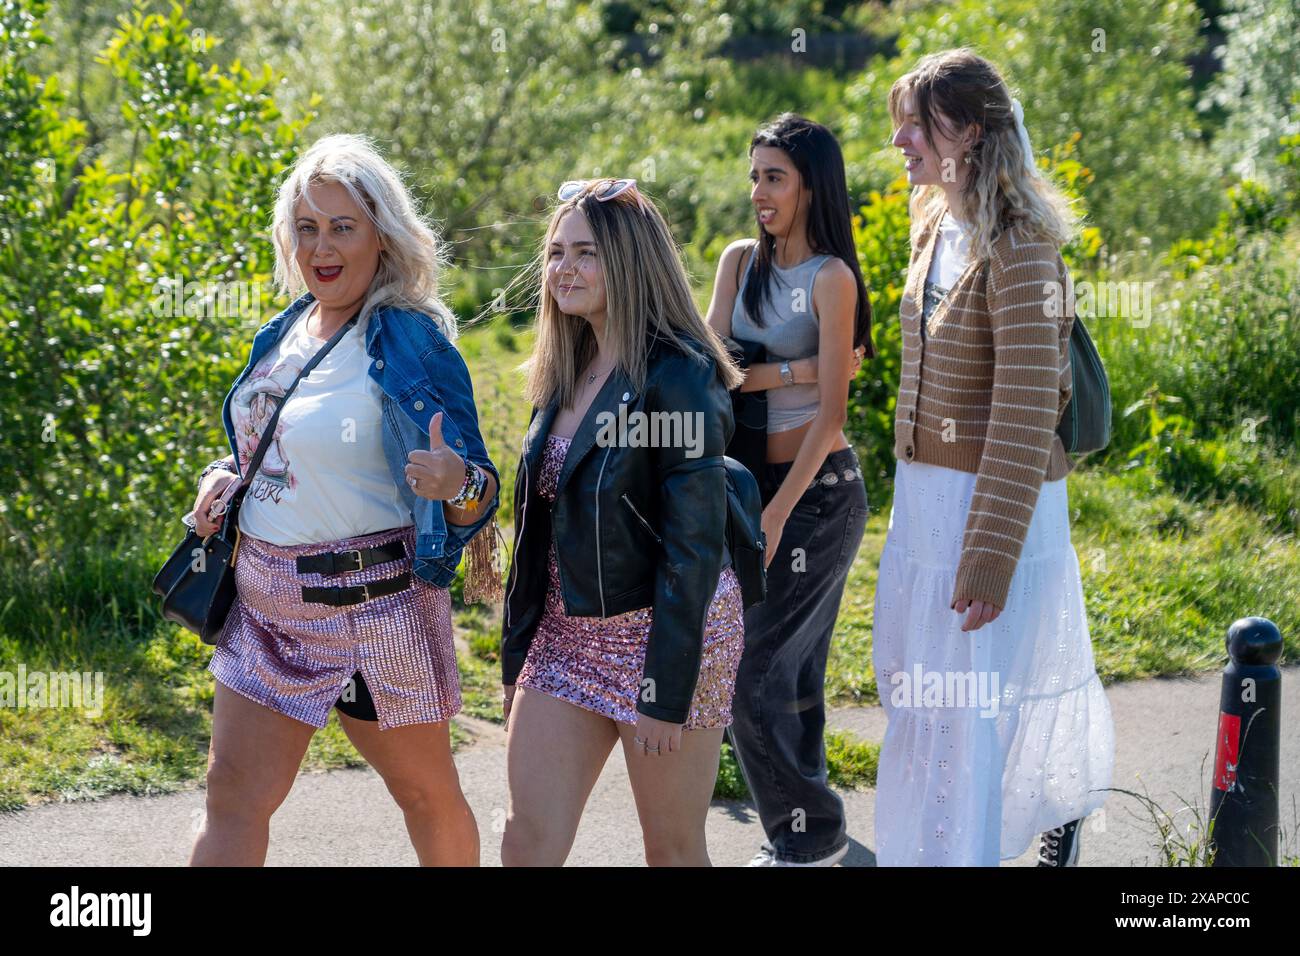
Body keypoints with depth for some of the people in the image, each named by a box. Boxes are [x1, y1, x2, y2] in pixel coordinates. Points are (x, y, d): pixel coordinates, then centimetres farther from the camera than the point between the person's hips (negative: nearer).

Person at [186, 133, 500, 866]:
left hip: (371, 605, -7)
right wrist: (227, 474, 2)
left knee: (426, 791, 11)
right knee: (234, 797, 4)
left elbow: (477, 493, -17)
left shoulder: (409, 344, -15)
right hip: (267, 601, 7)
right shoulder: (286, 333, 7)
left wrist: (459, 484, -40)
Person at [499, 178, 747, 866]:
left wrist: (667, 692, -20)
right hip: (568, 631, 7)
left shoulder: (678, 377, -15)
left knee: (672, 849, 5)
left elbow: (695, 543, -18)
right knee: (528, 842, 2)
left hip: (666, 628, -7)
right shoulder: (567, 372, 9)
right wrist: (516, 656, 13)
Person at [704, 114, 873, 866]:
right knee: (790, 669, 13)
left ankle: (808, 836, 6)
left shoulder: (831, 278, -12)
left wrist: (775, 514, -17)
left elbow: (829, 413, -15)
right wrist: (795, 369, -16)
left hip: (818, 492, -7)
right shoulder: (742, 261, 7)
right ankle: (807, 837, 22)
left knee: (751, 668, -8)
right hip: (758, 483, 7)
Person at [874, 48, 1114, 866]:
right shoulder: (936, 229, 9)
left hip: (996, 500, -9)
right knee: (921, 694, 19)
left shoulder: (1017, 247, -19)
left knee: (965, 713, -5)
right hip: (924, 493, 9)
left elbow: (1027, 412, -22)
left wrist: (992, 554, -24)